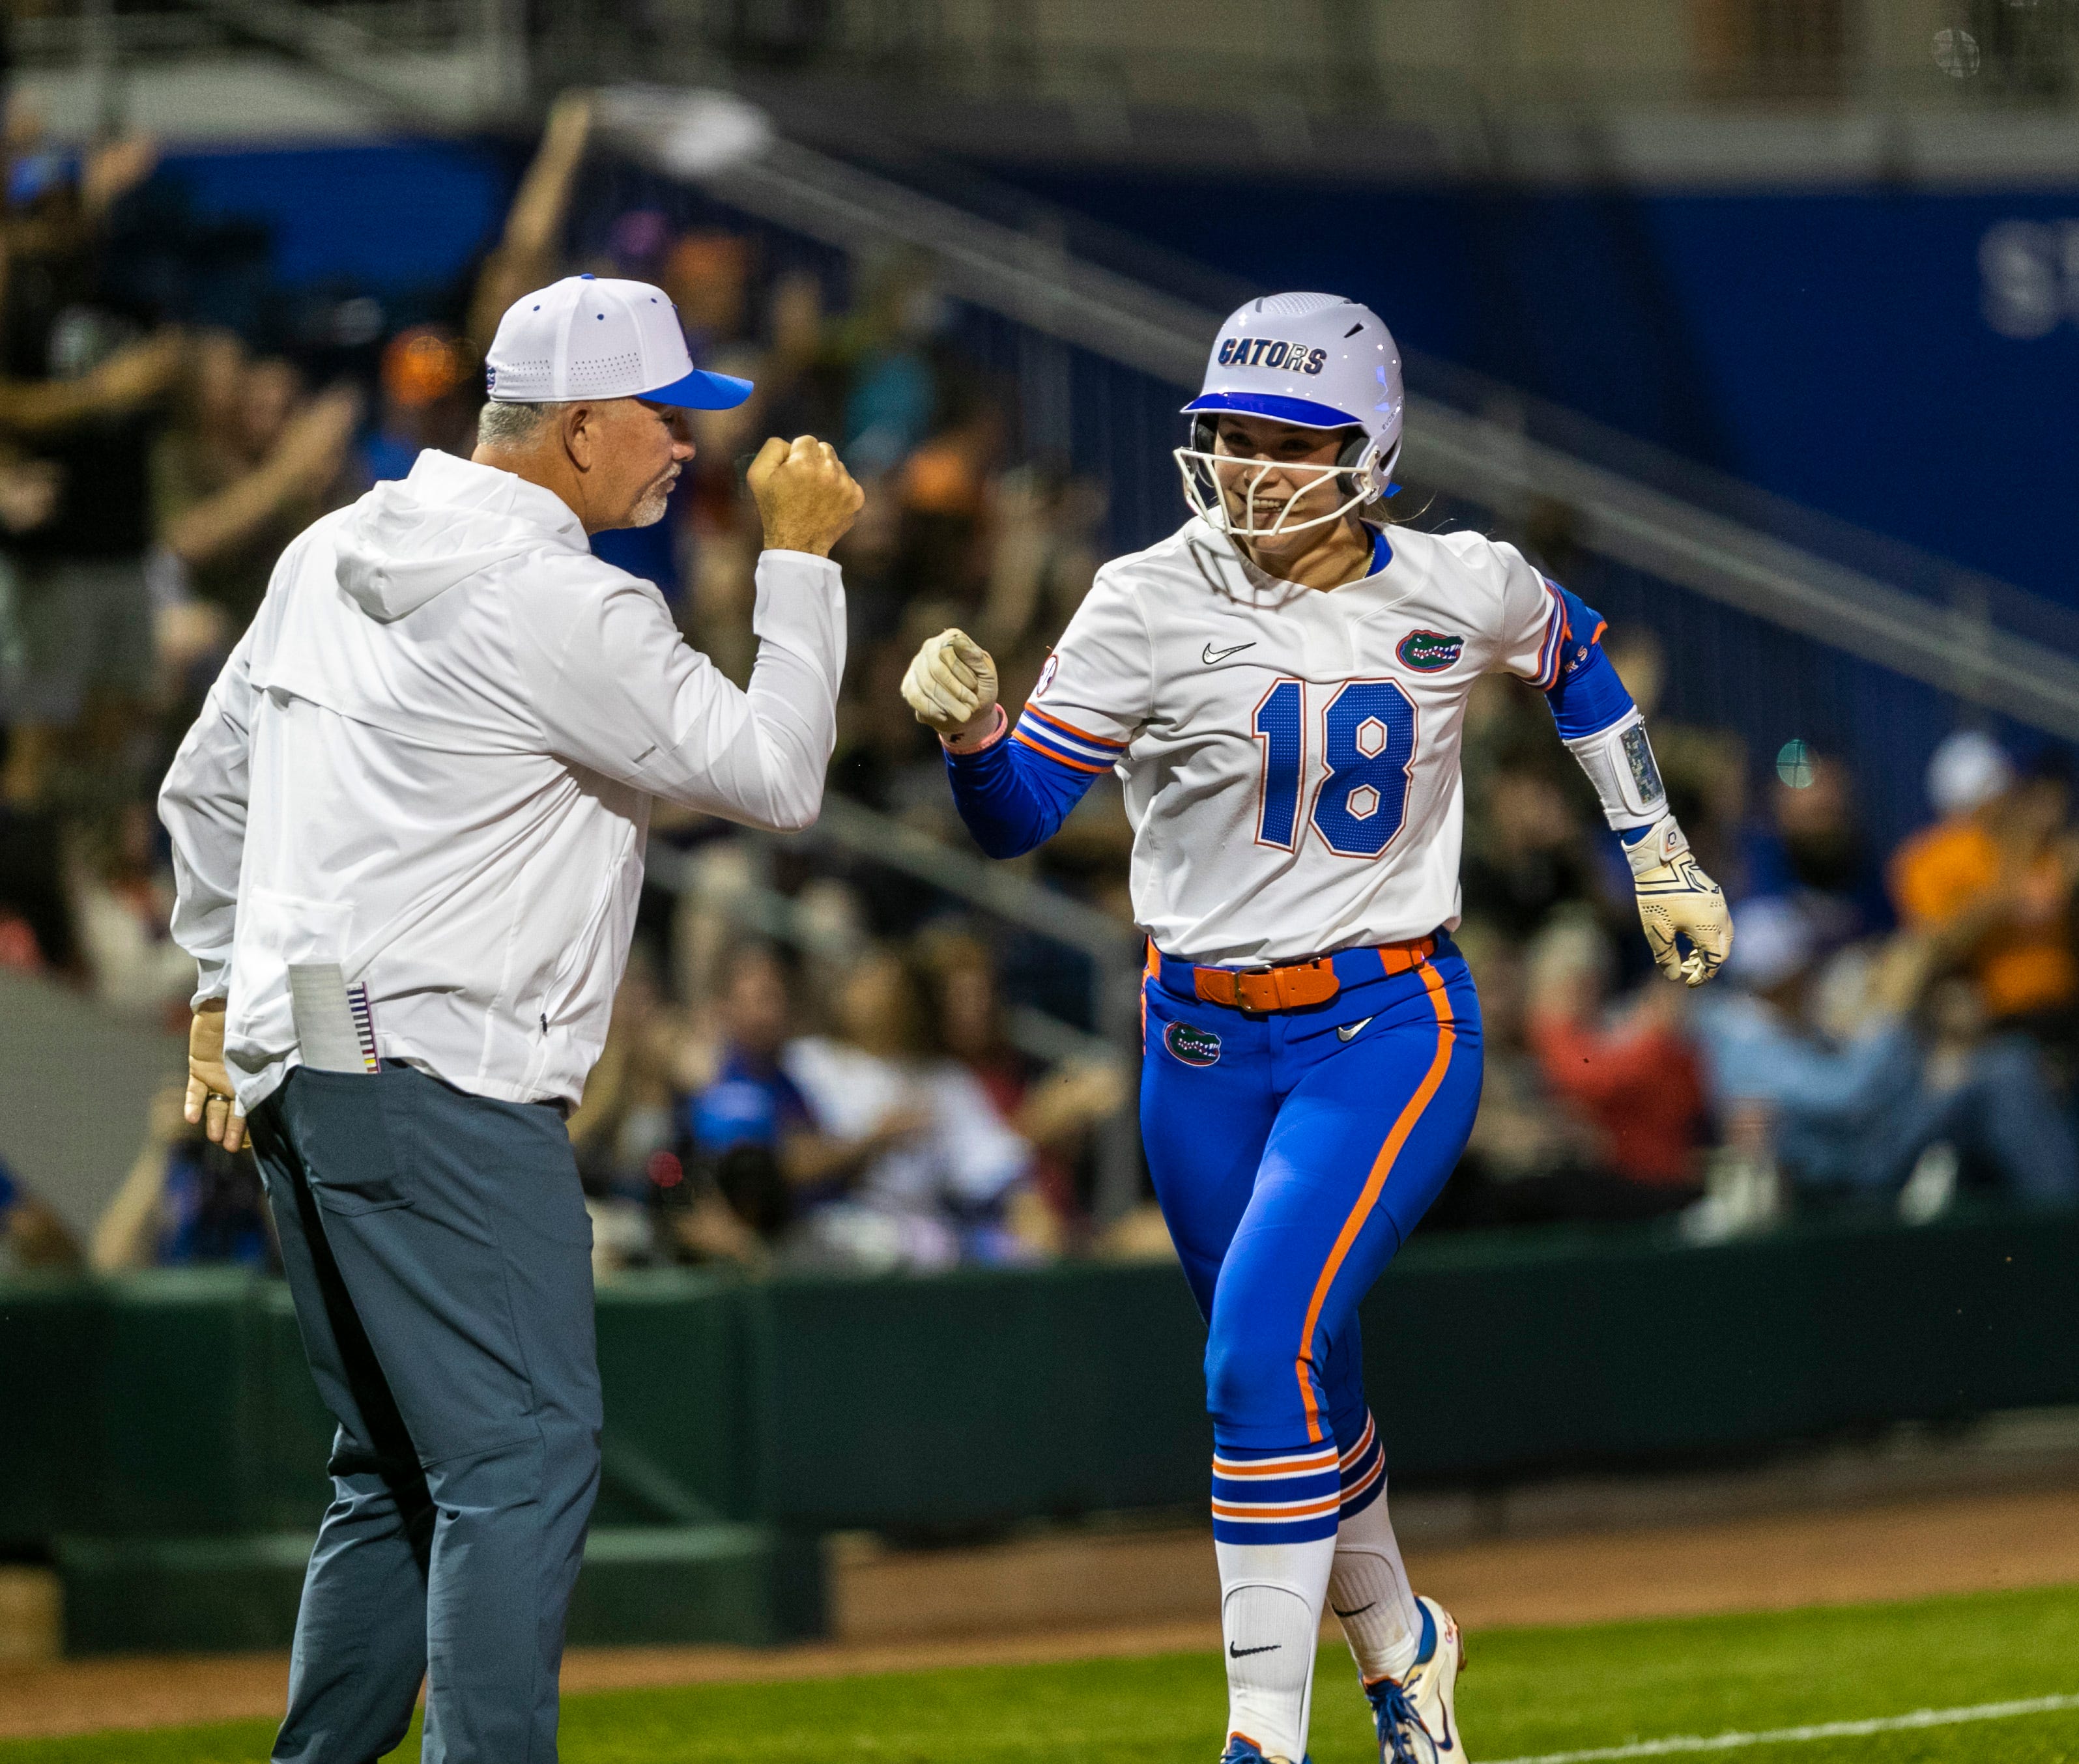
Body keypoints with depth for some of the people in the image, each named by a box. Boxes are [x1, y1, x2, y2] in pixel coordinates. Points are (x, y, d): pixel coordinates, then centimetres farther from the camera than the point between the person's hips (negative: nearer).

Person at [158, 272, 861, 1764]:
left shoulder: (334, 555, 15)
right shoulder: (560, 604, -13)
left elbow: (208, 786, 24)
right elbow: (775, 777, -8)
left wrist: (224, 985, 30)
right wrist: (801, 561, 0)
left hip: (294, 1072, 10)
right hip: (438, 1081, -10)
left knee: (399, 1472, 15)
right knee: (524, 1453, -13)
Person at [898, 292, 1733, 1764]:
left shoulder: (1462, 593, -5)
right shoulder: (1154, 602, -8)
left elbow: (1577, 658, 19)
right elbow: (1020, 818, -10)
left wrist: (1659, 854, 21)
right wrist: (974, 731, -31)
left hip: (1389, 1032, -2)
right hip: (1206, 1046, 2)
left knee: (1266, 1340, -21)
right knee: (1297, 1378, 13)